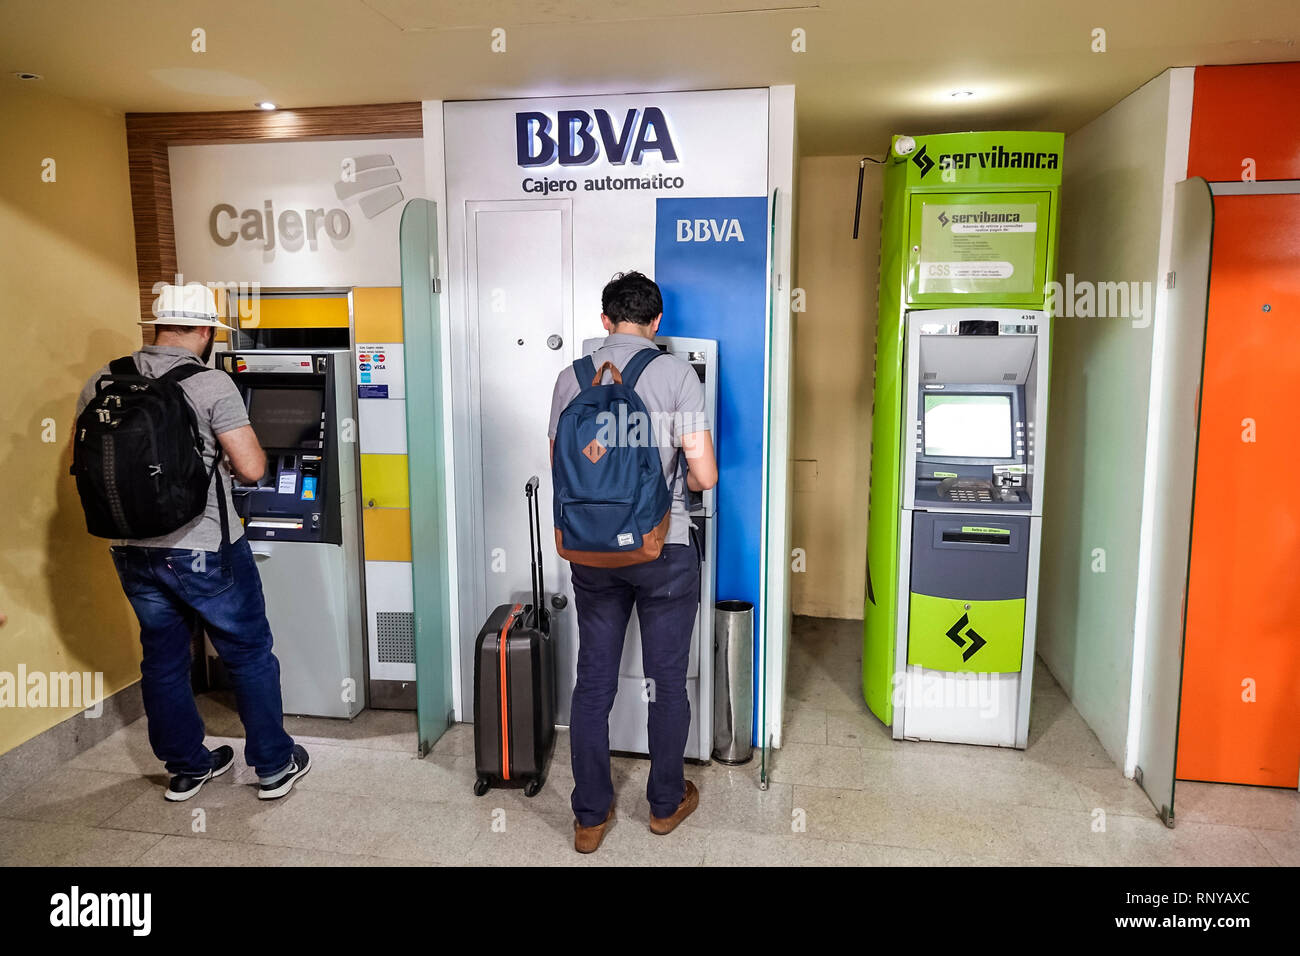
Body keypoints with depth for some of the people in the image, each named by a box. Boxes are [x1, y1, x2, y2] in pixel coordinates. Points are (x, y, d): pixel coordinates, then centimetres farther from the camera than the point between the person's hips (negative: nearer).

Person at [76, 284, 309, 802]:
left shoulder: (101, 383, 2)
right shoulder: (211, 384, -15)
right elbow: (251, 467, -17)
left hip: (132, 550, 6)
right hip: (204, 550, -5)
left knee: (162, 657, 19)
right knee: (249, 653, 10)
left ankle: (186, 767, 33)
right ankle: (274, 765, 20)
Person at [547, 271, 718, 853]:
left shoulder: (571, 379, 1)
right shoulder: (675, 374, -10)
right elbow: (705, 476, -13)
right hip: (664, 552, -3)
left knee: (593, 684, 12)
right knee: (667, 683, 13)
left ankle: (590, 817, 23)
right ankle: (667, 803, 31)